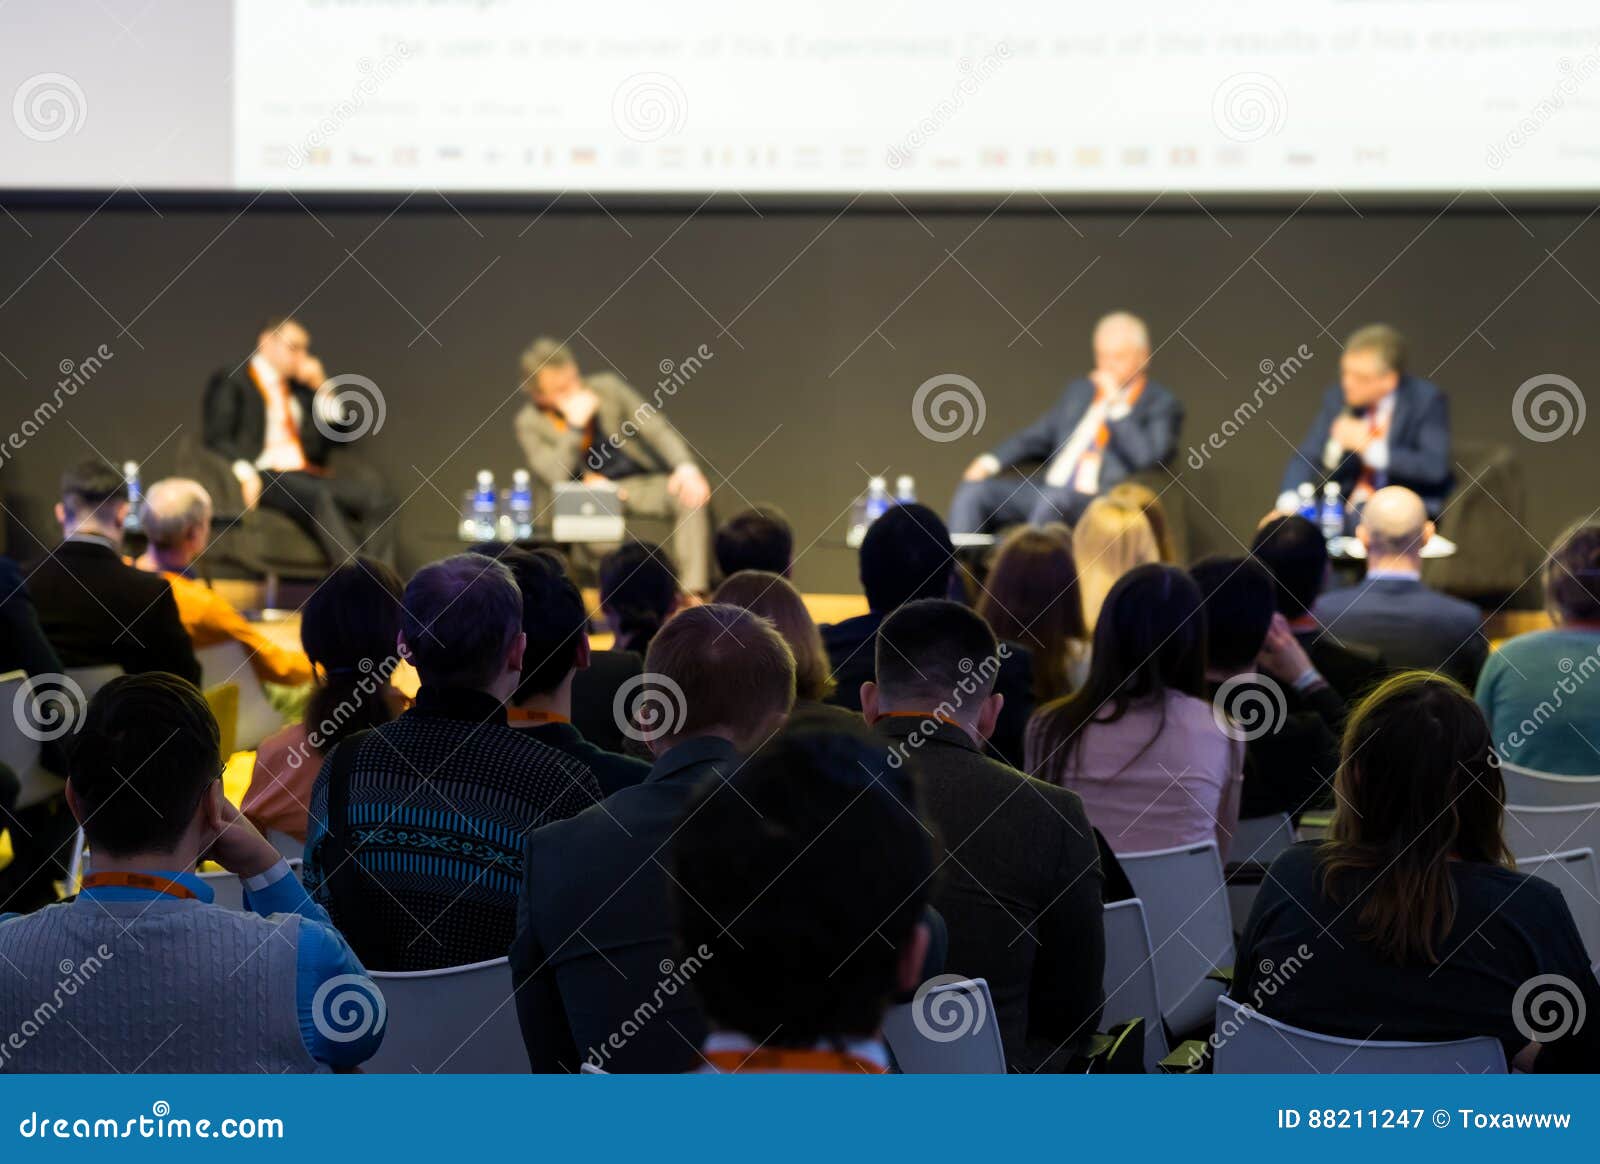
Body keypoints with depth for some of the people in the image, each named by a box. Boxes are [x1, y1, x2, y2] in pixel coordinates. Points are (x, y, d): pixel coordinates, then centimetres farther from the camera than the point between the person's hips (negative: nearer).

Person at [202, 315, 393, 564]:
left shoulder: (300, 387, 27)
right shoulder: (230, 382, 10)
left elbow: (343, 430, 22)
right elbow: (217, 437, -3)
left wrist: (322, 388, 12)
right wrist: (244, 472, -20)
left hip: (308, 472, 6)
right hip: (264, 475, -6)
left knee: (377, 494, -23)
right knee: (318, 497, -37)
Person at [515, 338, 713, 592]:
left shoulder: (607, 387, -1)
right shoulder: (530, 423, -4)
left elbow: (657, 428, -4)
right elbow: (557, 478, -14)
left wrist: (686, 466, -23)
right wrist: (576, 425, -24)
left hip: (641, 482, 2)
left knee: (693, 497, -27)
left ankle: (693, 595, -33)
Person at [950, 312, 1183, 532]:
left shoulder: (1162, 404, 3)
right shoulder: (1080, 390, 22)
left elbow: (1148, 457, -13)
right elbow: (1039, 435, 25)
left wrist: (1116, 403, -11)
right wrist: (992, 461, 9)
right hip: (1046, 492, 6)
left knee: (1055, 498, -38)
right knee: (973, 490, -13)